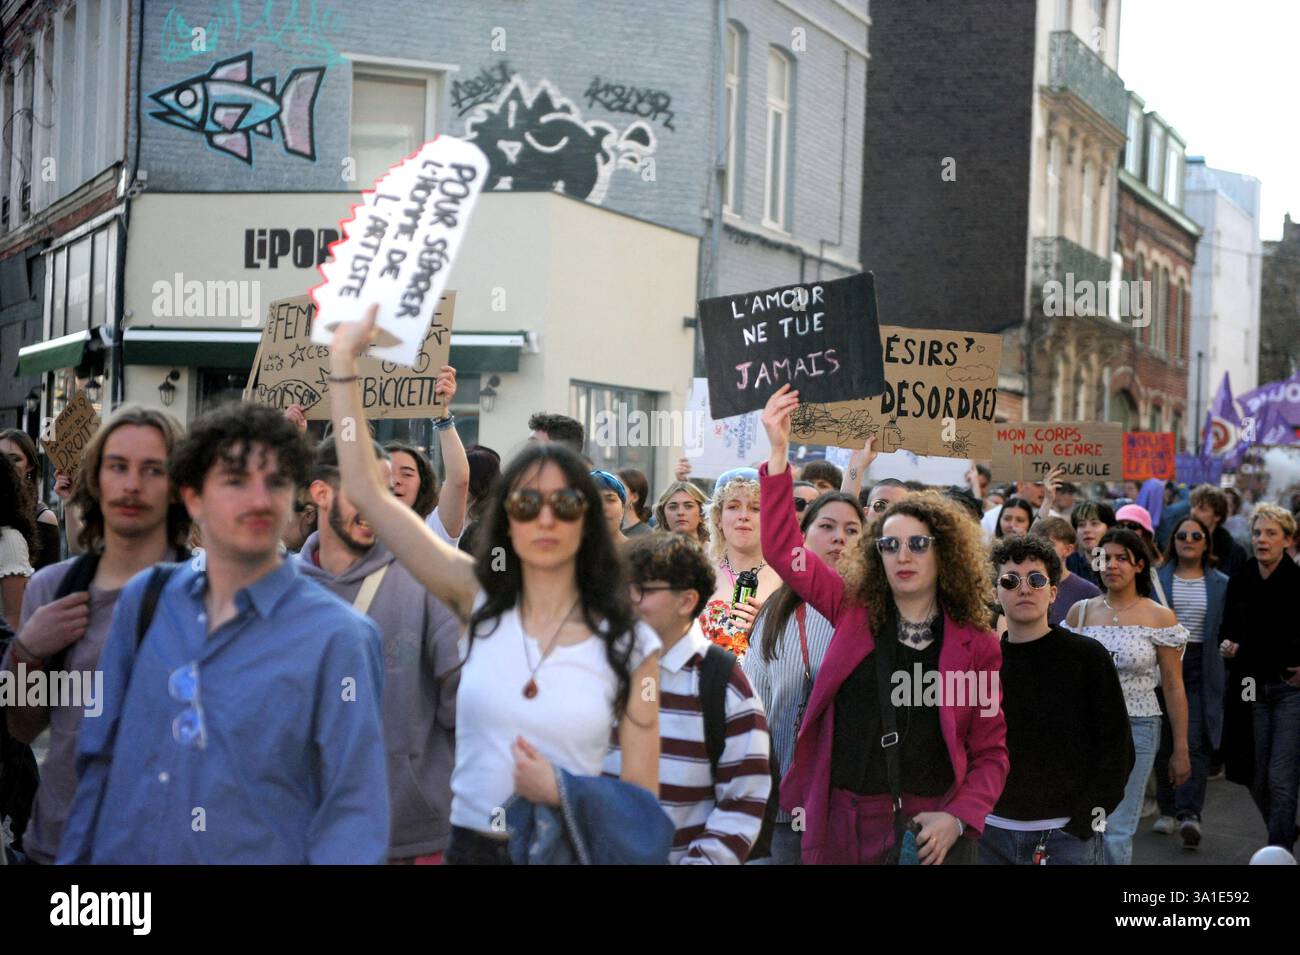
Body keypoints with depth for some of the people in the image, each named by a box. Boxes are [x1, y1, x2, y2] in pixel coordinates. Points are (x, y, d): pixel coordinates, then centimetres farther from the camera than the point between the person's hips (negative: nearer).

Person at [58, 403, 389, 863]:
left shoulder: (337, 636, -13)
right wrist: (75, 855, 4)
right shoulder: (144, 599, 0)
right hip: (119, 852, 4)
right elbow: (100, 758, 7)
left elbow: (352, 809, -14)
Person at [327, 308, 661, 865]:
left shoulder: (628, 645, -8)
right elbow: (365, 490, -6)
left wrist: (562, 795, -21)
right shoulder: (479, 604, -4)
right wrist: (344, 359, -9)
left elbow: (640, 801, -4)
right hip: (472, 844, 2)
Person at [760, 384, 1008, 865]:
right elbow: (783, 549, -1)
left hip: (933, 830, -1)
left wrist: (958, 819, -15)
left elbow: (990, 753, 1)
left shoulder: (977, 645, 0)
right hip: (842, 821, 2)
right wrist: (779, 451, -9)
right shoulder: (854, 612, 4)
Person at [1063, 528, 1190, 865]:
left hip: (1136, 728, -2)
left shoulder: (1160, 617, -2)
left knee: (1116, 832, -3)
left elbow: (1174, 688, 0)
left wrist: (1181, 750, -1)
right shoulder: (1080, 611, 4)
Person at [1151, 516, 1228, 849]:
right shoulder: (1156, 579, 6)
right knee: (1164, 742, 6)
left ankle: (1189, 813, -18)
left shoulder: (1221, 584, 7)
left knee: (1195, 743, -12)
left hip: (1201, 668, -1)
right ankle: (1168, 810, 19)